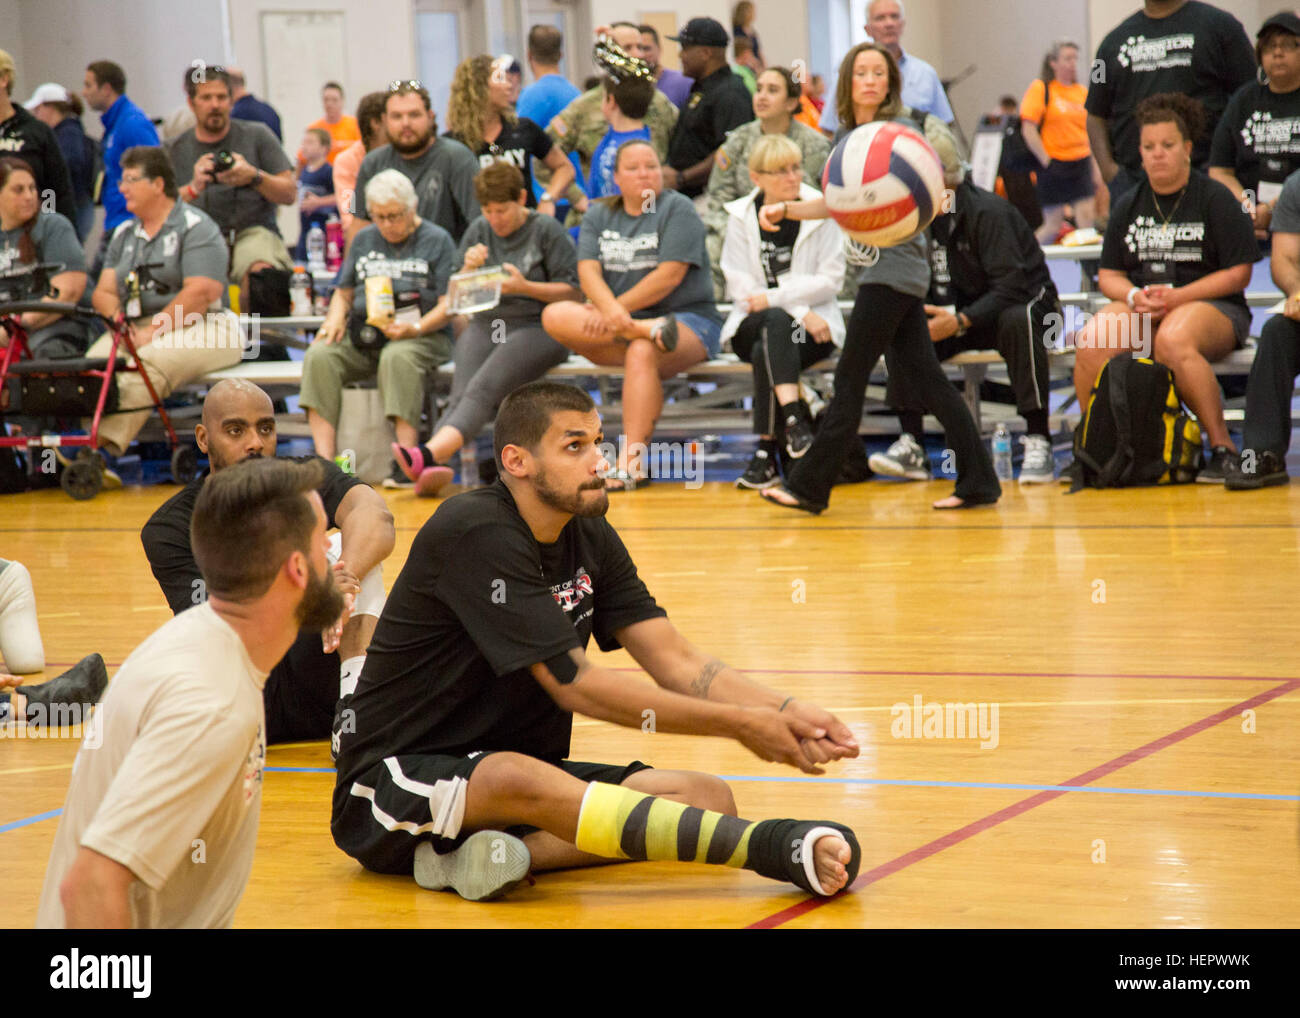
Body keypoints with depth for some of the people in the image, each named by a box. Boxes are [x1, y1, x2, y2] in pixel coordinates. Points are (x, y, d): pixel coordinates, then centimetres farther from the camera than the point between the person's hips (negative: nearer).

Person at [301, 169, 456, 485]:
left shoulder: (437, 241, 6)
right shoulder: (364, 240, 21)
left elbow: (448, 305, -2)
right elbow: (344, 293, 25)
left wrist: (415, 328, -19)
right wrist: (335, 318, 2)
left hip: (421, 337, -4)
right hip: (361, 336, 5)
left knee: (397, 358, -39)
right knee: (319, 356, -25)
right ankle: (324, 459, -32)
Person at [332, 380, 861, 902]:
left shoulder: (591, 540, 7)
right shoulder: (474, 532, -19)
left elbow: (676, 660, 2)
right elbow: (574, 685, -21)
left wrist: (784, 712, -17)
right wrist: (738, 723, -19)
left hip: (520, 774, 8)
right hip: (393, 782, -8)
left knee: (708, 796, -11)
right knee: (515, 778, -41)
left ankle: (511, 852, -30)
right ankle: (775, 848, -50)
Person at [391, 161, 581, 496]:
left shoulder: (547, 230, 4)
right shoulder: (478, 231, 18)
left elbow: (573, 292, 0)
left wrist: (525, 287, -13)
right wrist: (469, 270, -2)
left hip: (537, 327, -4)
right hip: (485, 325, 4)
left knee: (484, 387, -32)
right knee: (462, 392, -27)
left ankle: (429, 453, -54)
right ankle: (433, 467, -50)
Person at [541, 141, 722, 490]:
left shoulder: (678, 209, 1)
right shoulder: (599, 216, 15)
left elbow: (669, 277, -11)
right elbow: (588, 272, -1)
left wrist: (616, 309, -15)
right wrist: (611, 311, -22)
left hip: (688, 319, -5)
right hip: (618, 321, 5)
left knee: (642, 352, -38)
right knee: (554, 316, -20)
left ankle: (632, 458, -39)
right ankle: (644, 330, -32)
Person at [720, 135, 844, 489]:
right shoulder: (741, 217, 5)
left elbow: (831, 280, -5)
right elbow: (741, 285, -4)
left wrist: (775, 297, -16)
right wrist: (798, 312, -16)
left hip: (812, 324, -1)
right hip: (753, 325, 1)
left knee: (766, 351, -33)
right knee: (776, 325, -36)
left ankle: (767, 451, -33)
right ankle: (794, 417, -48)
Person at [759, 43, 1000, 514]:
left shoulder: (902, 129, -10)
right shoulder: (847, 136, 14)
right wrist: (784, 208, 11)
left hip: (895, 266, -8)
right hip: (879, 268, 8)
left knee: (850, 378, -3)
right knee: (923, 375, 7)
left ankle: (809, 486, 4)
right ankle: (978, 481, 9)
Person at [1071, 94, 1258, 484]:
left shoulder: (1215, 199, 0)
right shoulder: (1129, 205, 14)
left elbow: (1238, 273, -4)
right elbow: (1108, 275, 16)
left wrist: (1176, 297, -14)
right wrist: (1135, 296, -8)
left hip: (1210, 306, -4)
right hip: (1142, 305, 4)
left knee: (1173, 341, -40)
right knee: (1091, 343, -28)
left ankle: (1222, 446, -28)